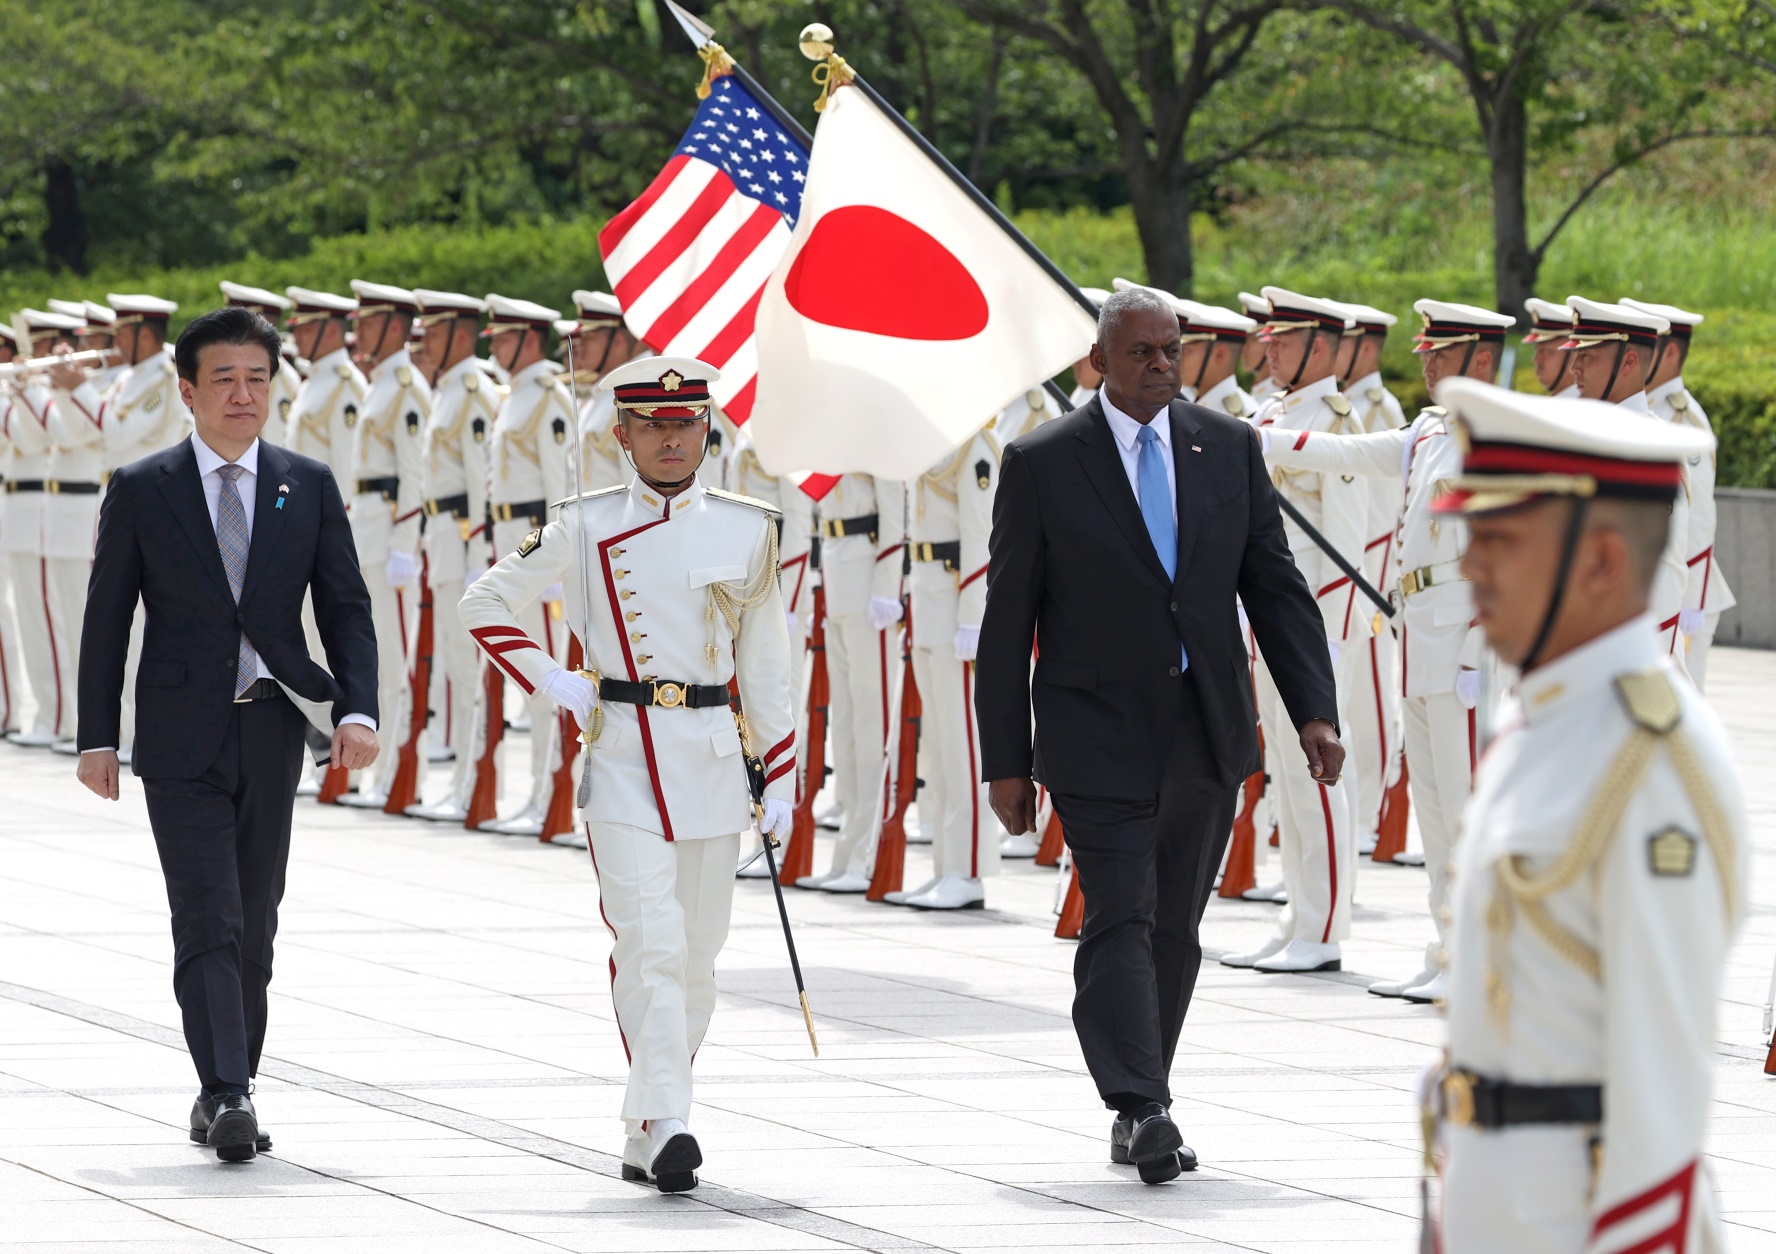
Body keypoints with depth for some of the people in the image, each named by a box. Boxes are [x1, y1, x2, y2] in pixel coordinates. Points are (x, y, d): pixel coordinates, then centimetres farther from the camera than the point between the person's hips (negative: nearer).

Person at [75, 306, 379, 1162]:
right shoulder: (142, 491, 1)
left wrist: (357, 710, -7)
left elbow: (345, 608, 7)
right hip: (181, 739, -3)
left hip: (271, 735, 3)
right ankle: (226, 1095, -21)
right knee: (208, 923, -13)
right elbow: (106, 620, 3)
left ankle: (225, 1096, 19)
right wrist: (98, 737, -1)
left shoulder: (309, 487, 7)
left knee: (255, 924, 8)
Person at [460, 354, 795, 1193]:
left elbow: (765, 660, 10)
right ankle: (665, 1128, -21)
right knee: (650, 943, -14)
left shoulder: (747, 528, 6)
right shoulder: (585, 528, 1)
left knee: (697, 951, 7)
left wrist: (780, 778, 8)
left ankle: (644, 1134, 19)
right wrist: (550, 683, 0)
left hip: (713, 756, 3)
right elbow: (484, 605, 10)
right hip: (622, 754, -3)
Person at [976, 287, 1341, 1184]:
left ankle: (1139, 1110, 17)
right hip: (1099, 735, -4)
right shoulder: (1042, 463, -3)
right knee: (1120, 919, -13)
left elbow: (1275, 585, 8)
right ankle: (1141, 1111, -22)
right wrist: (1005, 760, -4)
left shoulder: (1229, 448, 7)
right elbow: (1006, 624, -1)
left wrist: (1314, 709, -3)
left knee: (1174, 928, 8)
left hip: (1209, 732, 4)